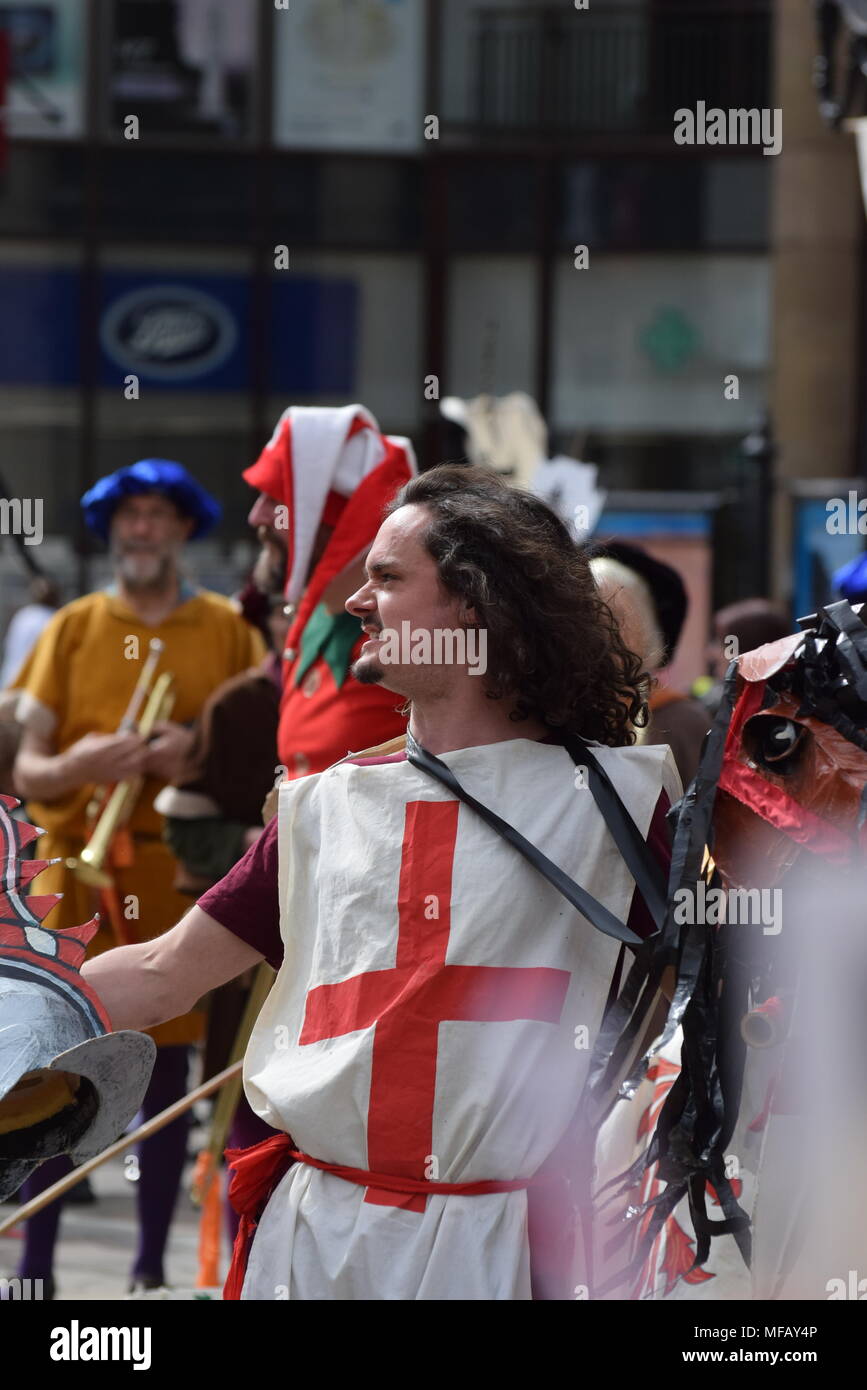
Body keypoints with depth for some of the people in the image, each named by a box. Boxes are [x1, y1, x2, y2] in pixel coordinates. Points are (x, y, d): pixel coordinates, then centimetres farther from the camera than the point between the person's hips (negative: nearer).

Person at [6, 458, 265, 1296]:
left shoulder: (226, 631, 8)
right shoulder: (73, 629, 8)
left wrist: (202, 758, -13)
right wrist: (75, 767, -18)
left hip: (183, 872, 0)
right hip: (77, 860, 0)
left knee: (166, 1066, 3)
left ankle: (151, 1264, 12)